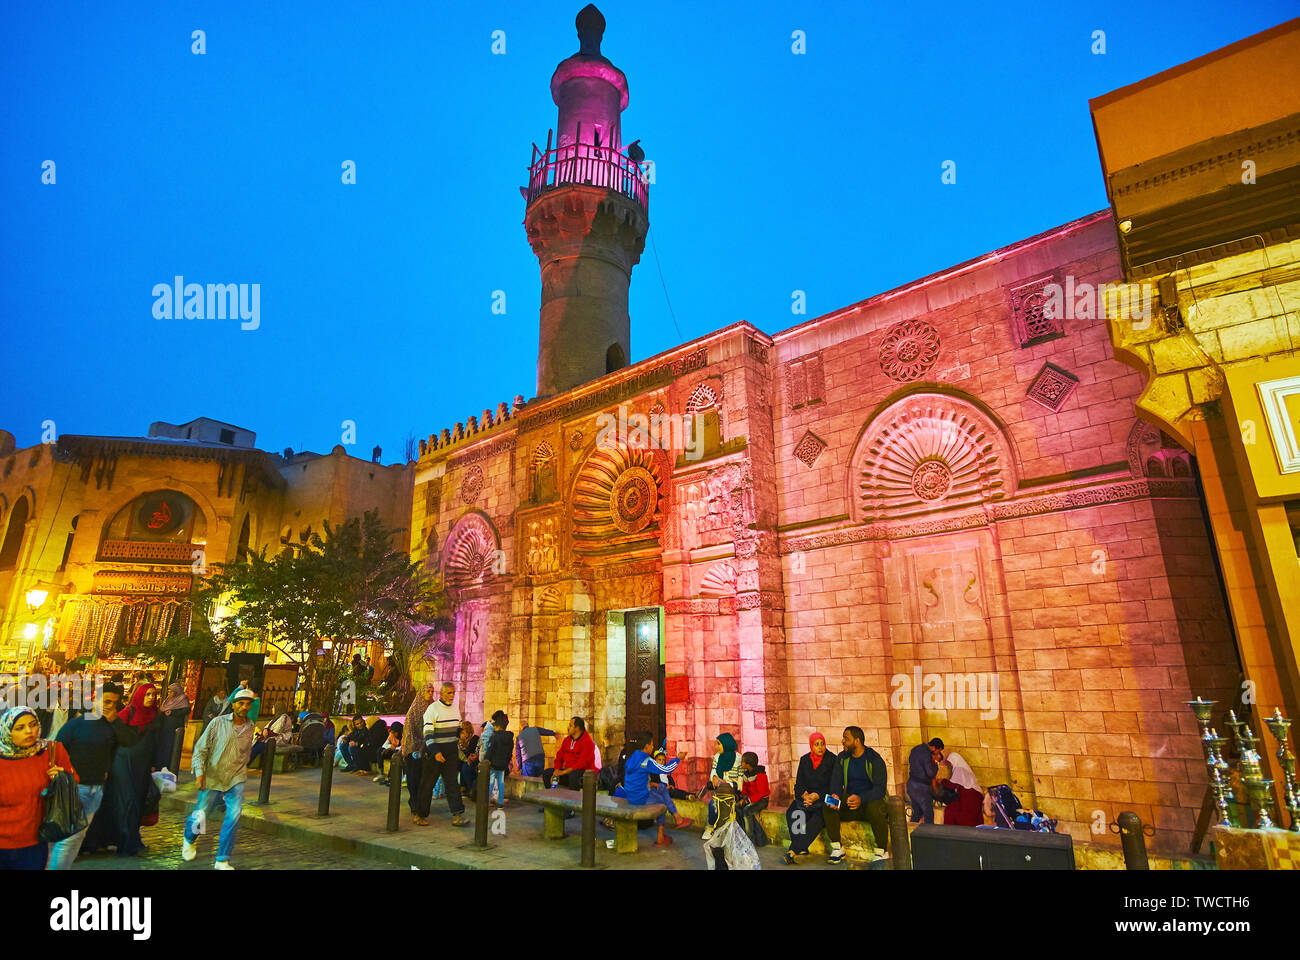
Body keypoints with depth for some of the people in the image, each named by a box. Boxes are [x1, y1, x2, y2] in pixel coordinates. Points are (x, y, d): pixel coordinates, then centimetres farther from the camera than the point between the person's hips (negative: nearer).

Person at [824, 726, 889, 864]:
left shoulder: (874, 759, -10)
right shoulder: (842, 758, 5)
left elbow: (880, 788, -19)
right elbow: (837, 782, 1)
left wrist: (861, 799, -36)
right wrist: (835, 795, -23)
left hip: (870, 800, -4)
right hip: (848, 801, 4)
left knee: (875, 808, -38)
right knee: (828, 806, -23)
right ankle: (837, 849, -12)